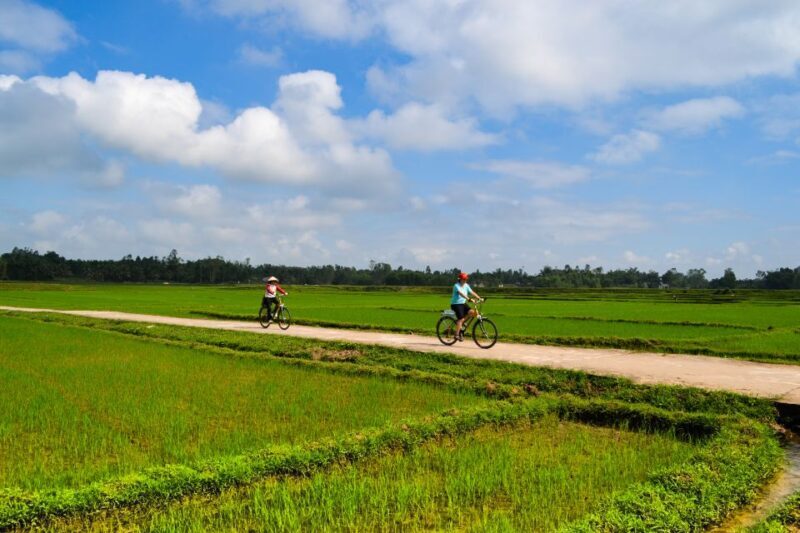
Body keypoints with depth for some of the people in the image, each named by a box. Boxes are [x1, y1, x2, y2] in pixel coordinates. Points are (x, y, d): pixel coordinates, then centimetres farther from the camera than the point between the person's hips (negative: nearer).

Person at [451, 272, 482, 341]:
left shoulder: (466, 285, 6)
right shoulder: (457, 286, -17)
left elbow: (472, 292, 0)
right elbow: (461, 294, -33)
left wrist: (479, 298, -13)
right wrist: (469, 299, -44)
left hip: (463, 303, 7)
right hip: (456, 304, -7)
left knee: (472, 312, -14)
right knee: (461, 319, -16)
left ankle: (461, 321, 5)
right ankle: (457, 335, -7)